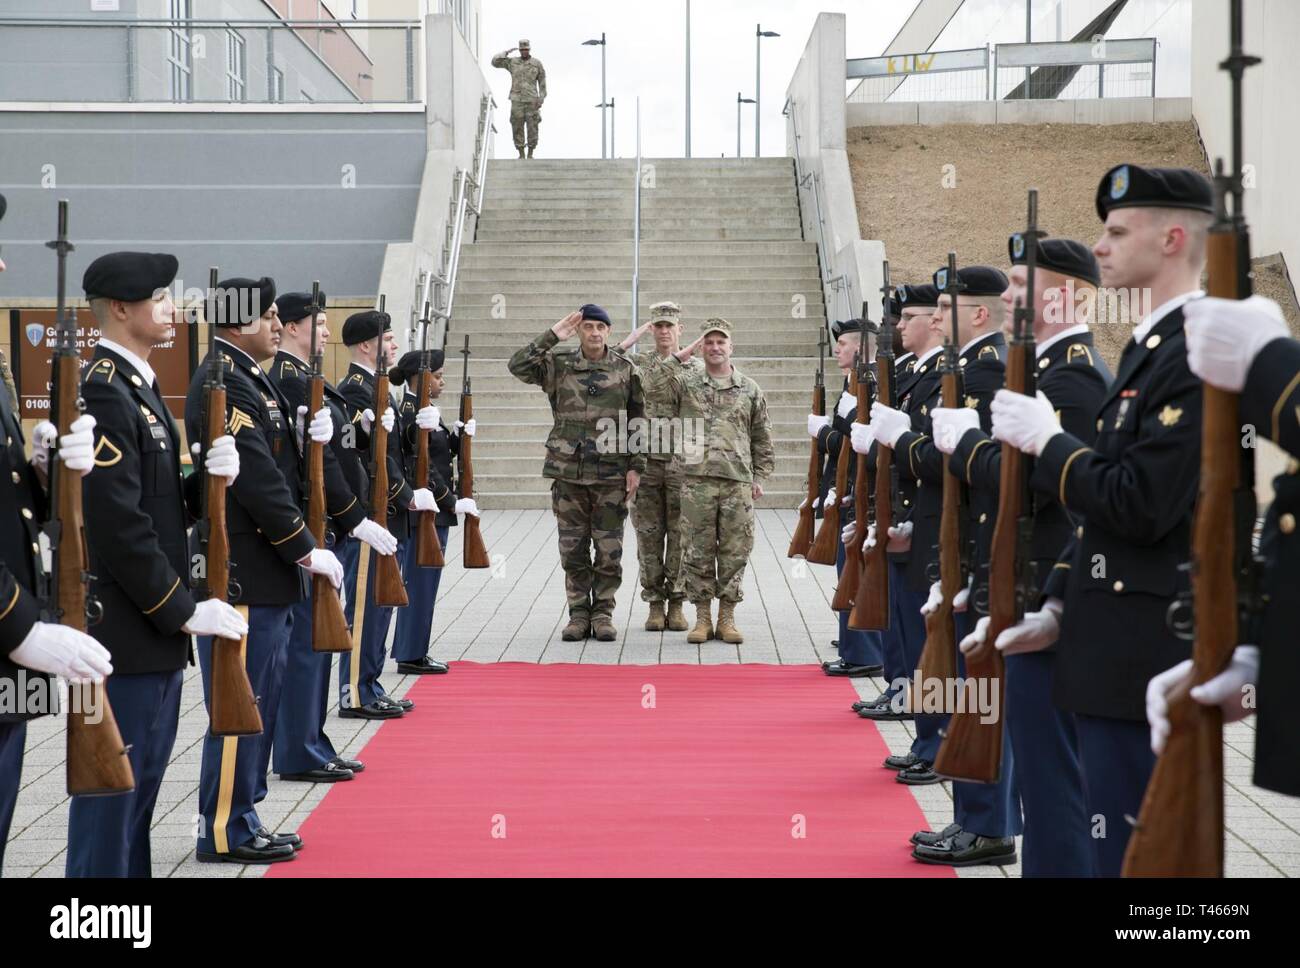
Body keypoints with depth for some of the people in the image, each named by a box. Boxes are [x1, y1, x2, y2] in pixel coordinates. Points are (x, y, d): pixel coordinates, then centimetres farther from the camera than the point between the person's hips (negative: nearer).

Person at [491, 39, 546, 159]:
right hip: (516, 101, 1)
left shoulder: (537, 63, 4)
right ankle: (521, 155, 7)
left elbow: (542, 82, 4)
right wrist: (507, 52, -1)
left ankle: (530, 154, 6)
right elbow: (495, 62, 4)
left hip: (531, 100, -1)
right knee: (517, 127, -1)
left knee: (532, 128, -3)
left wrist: (541, 99, -4)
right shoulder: (512, 62, 8)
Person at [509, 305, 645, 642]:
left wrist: (635, 466, -1)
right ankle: (578, 612, 15)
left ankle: (603, 612, 13)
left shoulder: (625, 369, 4)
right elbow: (518, 366, -10)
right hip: (568, 471, 1)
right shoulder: (559, 365, 4)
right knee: (573, 549, 5)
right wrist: (552, 336, -12)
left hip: (611, 474, 0)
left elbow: (638, 421, 6)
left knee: (609, 549, 2)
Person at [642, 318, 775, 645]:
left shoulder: (749, 389, 10)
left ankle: (727, 617, 12)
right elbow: (652, 384, -11)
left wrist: (759, 478, 8)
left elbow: (762, 439, 14)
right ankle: (702, 617, 12)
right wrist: (682, 355, -8)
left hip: (738, 483, 1)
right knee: (698, 552, 3)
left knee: (734, 553, 3)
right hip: (697, 482, -1)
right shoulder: (686, 383, 7)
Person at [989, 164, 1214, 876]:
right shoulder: (1152, 344, 16)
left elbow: (1143, 505, -23)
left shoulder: (1198, 351, -16)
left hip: (1148, 657, -10)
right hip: (1115, 651, 10)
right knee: (1119, 839, 17)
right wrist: (1060, 605, 13)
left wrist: (1047, 440, -11)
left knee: (1132, 852, -3)